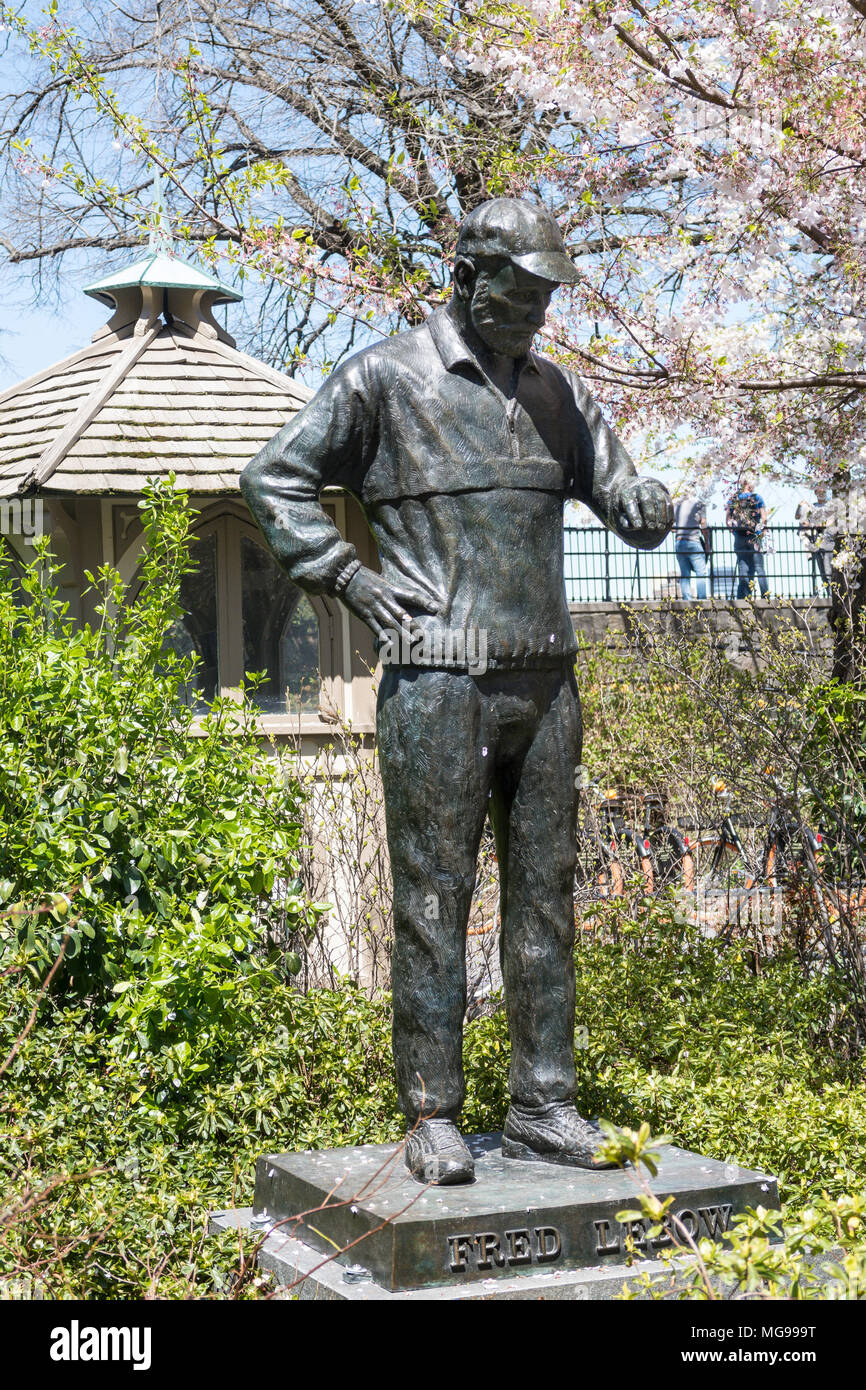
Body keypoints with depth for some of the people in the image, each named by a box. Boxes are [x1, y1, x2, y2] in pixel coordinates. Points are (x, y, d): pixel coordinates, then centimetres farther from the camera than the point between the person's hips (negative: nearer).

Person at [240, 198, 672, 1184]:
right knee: (434, 898, -2)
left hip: (544, 682, 6)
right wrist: (348, 580, -7)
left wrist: (645, 508, -7)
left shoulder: (555, 391, 15)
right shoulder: (383, 379, -2)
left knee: (544, 891, 8)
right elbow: (273, 480, 2)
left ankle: (542, 1108, 16)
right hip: (437, 684, -6)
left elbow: (617, 489, 17)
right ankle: (432, 1118, 6)